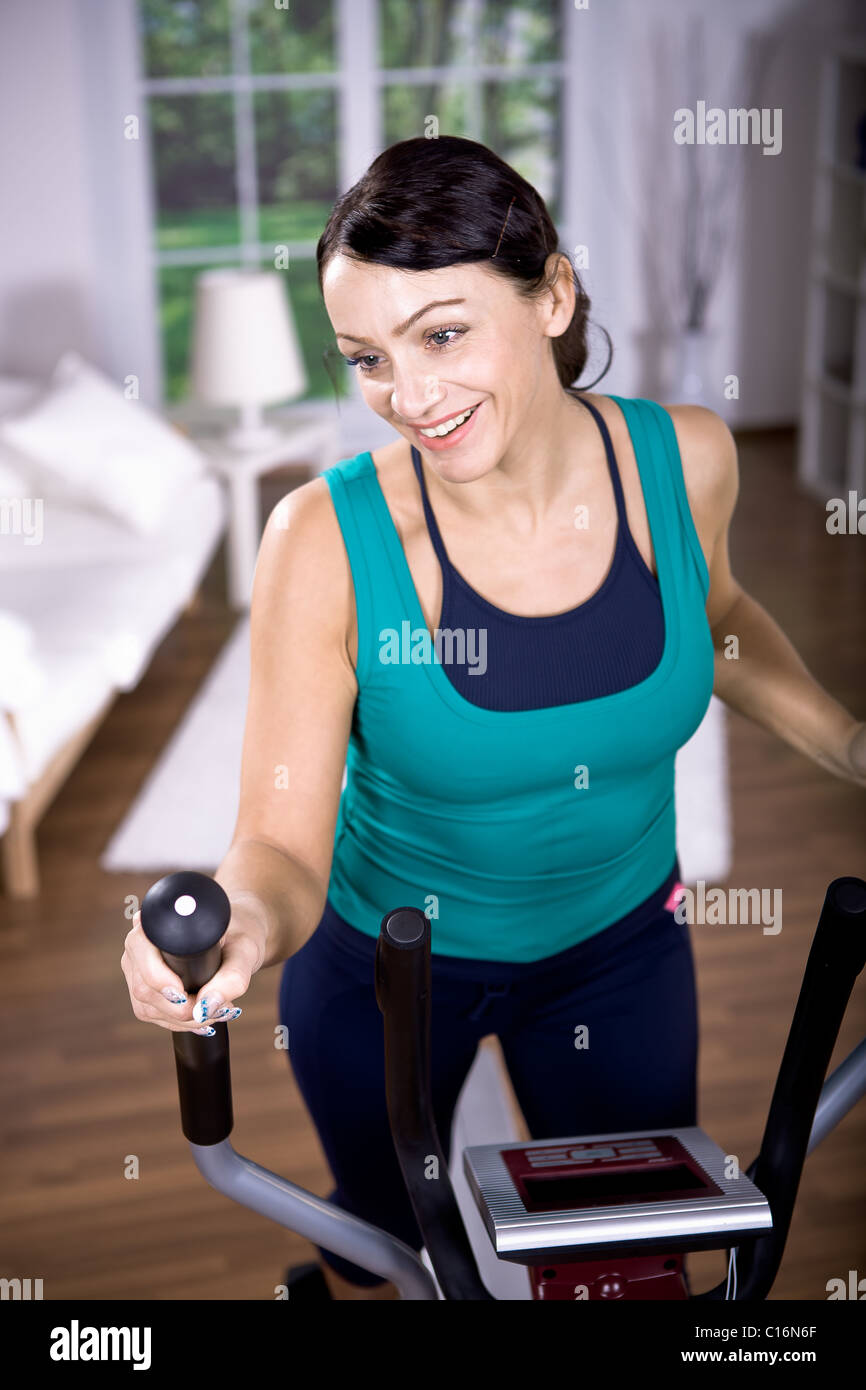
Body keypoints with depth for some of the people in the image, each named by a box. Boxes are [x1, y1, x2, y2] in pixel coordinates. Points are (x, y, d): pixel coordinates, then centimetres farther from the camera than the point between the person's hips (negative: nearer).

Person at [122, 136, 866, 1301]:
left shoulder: (684, 459, -20)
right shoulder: (327, 539, -29)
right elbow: (283, 844, -26)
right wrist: (240, 918, -48)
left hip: (620, 942, 2)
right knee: (385, 1244, 26)